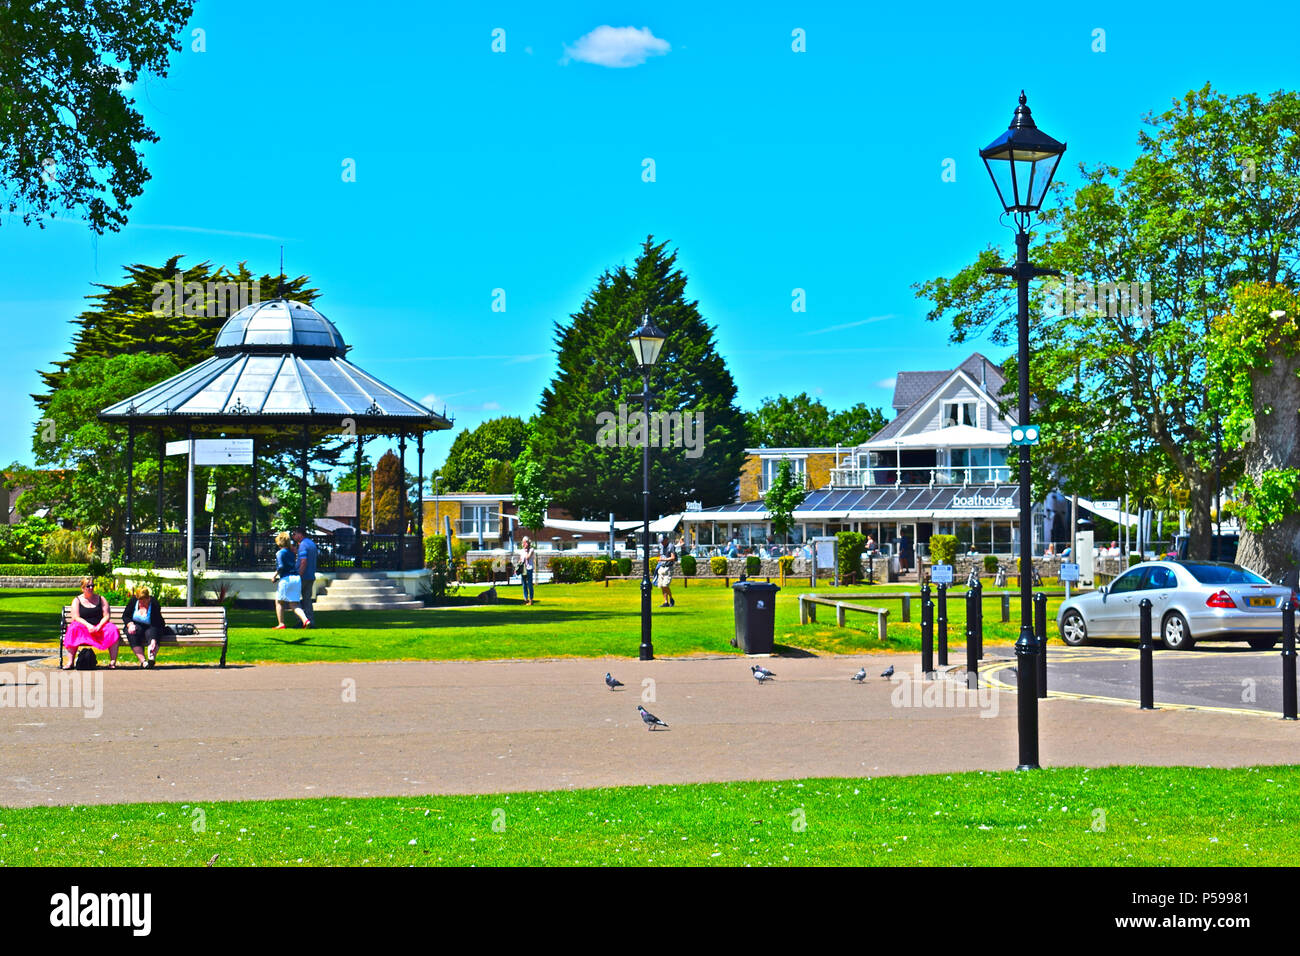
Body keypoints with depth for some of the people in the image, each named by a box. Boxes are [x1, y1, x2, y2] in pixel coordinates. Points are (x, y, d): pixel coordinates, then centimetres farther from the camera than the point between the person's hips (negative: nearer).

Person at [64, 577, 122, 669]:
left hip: (100, 627, 1)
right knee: (74, 629, -34)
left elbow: (106, 616, 4)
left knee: (113, 629, -29)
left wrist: (99, 626, -15)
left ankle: (113, 661, -29)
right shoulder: (77, 600, 8)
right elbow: (76, 617, -4)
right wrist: (88, 625, -20)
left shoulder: (101, 599, 12)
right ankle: (70, 662, -35)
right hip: (83, 628, -1)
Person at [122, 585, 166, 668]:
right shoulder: (133, 601, -7)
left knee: (151, 633, -36)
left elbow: (156, 624, -27)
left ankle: (152, 657, -55)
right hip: (136, 625, 2)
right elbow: (125, 616, 3)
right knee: (132, 634, -31)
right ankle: (142, 660, -40)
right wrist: (130, 624, -19)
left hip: (150, 627, -2)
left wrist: (153, 639, -40)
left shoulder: (154, 604, -19)